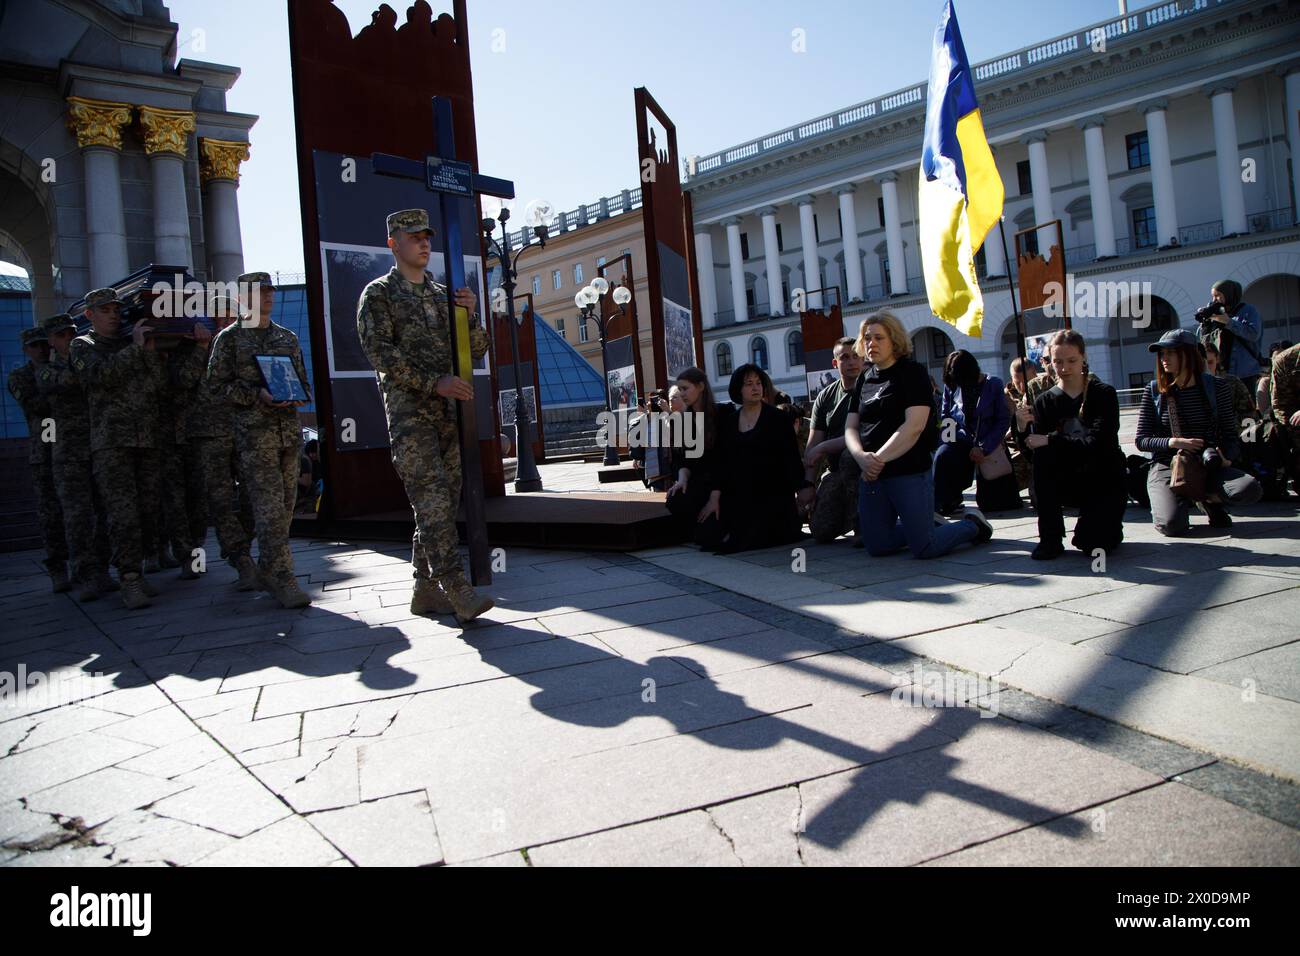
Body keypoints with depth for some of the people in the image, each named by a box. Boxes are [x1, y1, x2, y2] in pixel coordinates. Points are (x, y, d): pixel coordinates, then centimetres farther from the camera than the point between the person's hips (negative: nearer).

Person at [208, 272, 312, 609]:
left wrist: (296, 396, 1)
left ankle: (269, 568, 20)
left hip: (289, 429, 5)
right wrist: (258, 395, -15)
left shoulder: (287, 337, 18)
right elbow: (218, 384, -1)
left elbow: (302, 379, 24)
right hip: (254, 432, -5)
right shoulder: (229, 337, 4)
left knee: (285, 505, 8)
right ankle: (281, 576, -11)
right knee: (269, 505, -12)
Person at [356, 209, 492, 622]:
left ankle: (426, 589, 14)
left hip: (448, 410, 6)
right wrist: (434, 382, -18)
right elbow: (382, 354, -10)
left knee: (444, 501, 6)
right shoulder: (378, 294, 2)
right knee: (432, 499, -14)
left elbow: (478, 348, 17)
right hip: (408, 411, -6)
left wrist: (468, 315, -3)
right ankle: (457, 589, -16)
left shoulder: (443, 294, 18)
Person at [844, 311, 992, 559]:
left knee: (925, 549, -7)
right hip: (871, 475, 6)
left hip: (910, 473, -6)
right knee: (876, 547, 7)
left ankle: (973, 524, 22)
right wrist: (862, 457, -13)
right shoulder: (864, 380, 13)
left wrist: (879, 458, -18)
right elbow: (850, 428, 7)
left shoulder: (913, 372, -5)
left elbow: (914, 426, -17)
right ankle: (928, 526, 32)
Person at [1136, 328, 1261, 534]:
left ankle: (1209, 496, 5)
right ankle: (1162, 503, 9)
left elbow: (1231, 434, 5)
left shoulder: (1217, 388, 2)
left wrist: (1227, 457, -16)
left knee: (1251, 490, -28)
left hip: (1208, 466, 2)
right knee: (1172, 525, -28)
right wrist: (1173, 442, -16)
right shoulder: (1154, 391, 0)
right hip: (1166, 467, -2)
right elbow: (1141, 441, 0)